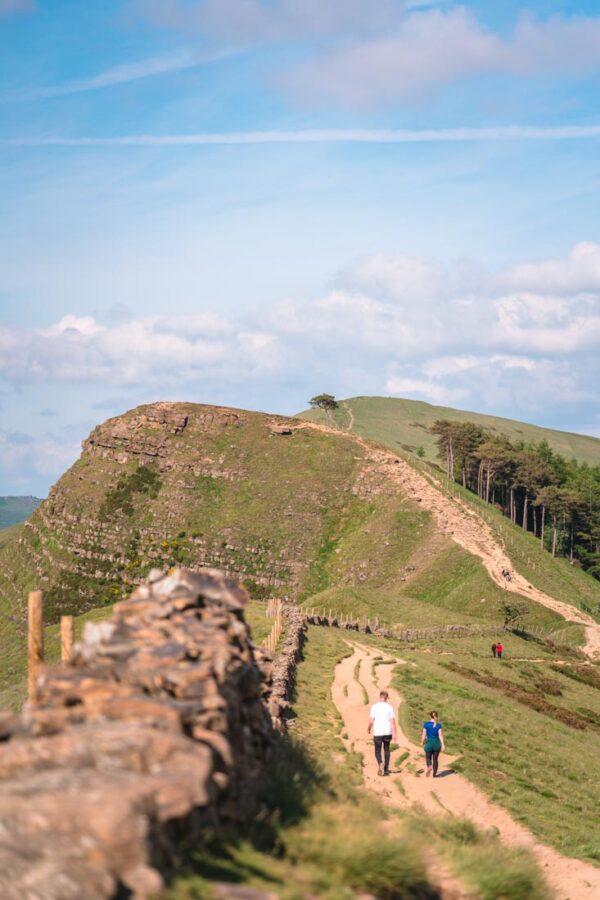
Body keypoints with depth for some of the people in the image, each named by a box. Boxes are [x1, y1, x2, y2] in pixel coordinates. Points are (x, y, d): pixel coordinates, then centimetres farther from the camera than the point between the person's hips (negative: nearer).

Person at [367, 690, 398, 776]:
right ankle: (386, 769, 17)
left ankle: (380, 763, -22)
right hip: (387, 732, 1)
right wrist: (395, 733, -3)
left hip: (377, 733, -1)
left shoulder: (374, 707, -4)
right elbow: (393, 721, -5)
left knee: (377, 751, 7)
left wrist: (369, 729, 13)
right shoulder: (390, 707, -2)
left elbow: (371, 721, -5)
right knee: (386, 750, 16)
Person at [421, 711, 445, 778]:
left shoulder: (426, 724, -6)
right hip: (436, 743, 1)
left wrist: (422, 742, 13)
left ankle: (429, 766, -18)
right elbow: (440, 735, -11)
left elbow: (424, 735, -2)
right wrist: (443, 745, -11)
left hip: (429, 743, -1)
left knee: (428, 758, 13)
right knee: (435, 759, 13)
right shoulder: (438, 725, -5)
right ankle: (434, 773, 15)